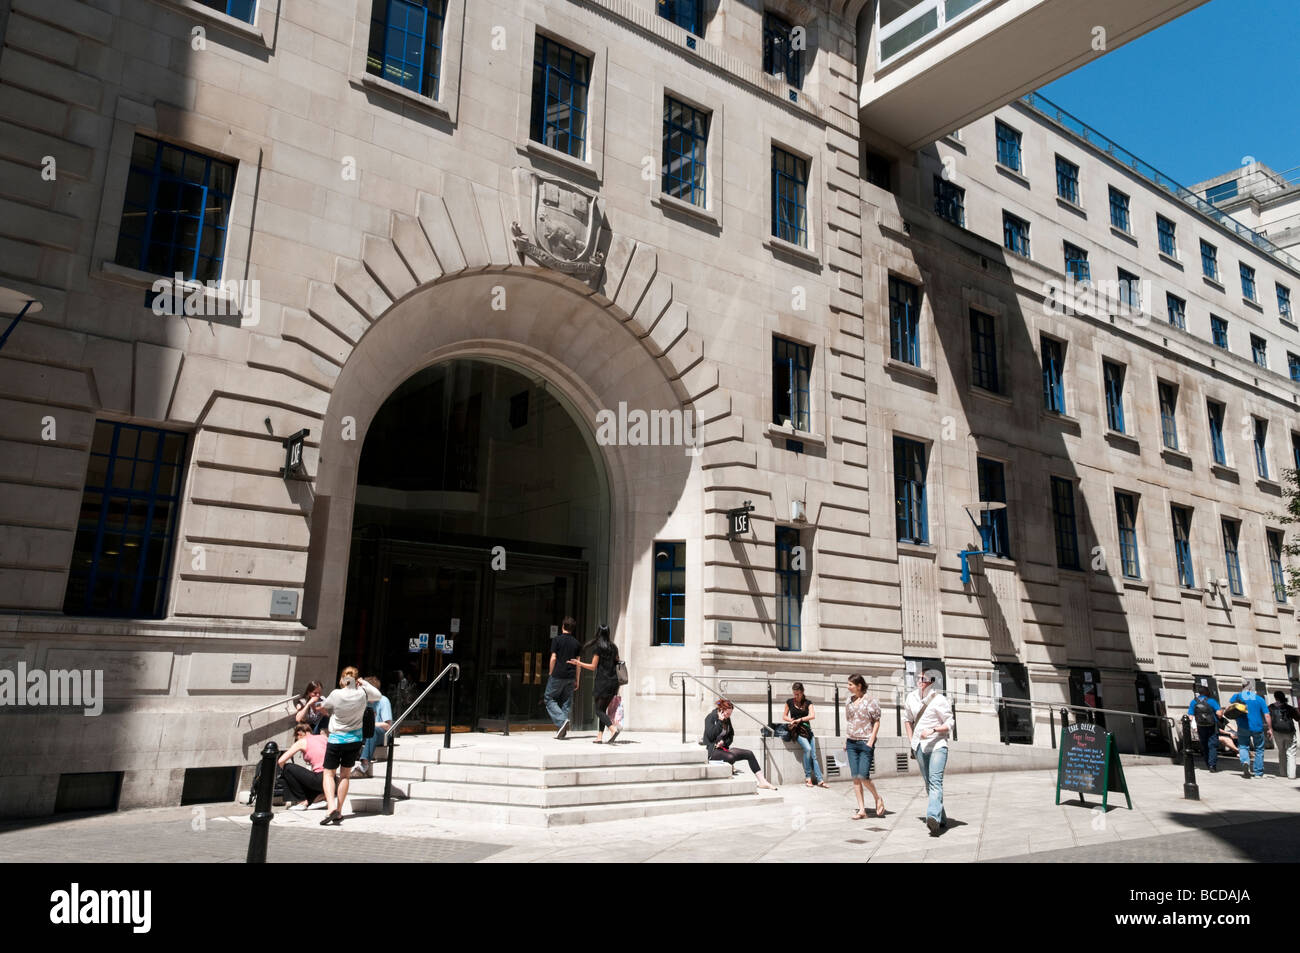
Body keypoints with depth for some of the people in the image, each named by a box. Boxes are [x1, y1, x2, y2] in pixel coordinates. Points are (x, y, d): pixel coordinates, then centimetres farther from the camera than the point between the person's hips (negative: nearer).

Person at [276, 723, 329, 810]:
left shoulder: (301, 742, 3)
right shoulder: (323, 737, 17)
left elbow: (281, 761, 1)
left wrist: (285, 771, 21)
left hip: (321, 781, -7)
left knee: (288, 768, 8)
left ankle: (302, 801, 11)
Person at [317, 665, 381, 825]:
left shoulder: (336, 694, -16)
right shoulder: (362, 693, -9)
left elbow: (324, 706, 3)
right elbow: (378, 695, 11)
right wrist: (364, 683, 8)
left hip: (336, 739, -3)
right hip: (355, 739, 3)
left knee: (328, 773, 7)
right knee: (345, 775, 14)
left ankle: (332, 807, -14)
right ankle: (339, 812, 16)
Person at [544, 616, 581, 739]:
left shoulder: (557, 640, -3)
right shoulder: (576, 643, 9)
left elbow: (553, 658, -7)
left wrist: (551, 674, 3)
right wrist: (576, 680, 13)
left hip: (558, 675, -4)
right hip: (570, 677, 4)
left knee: (549, 699, 7)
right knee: (566, 703, 8)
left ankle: (562, 720, -13)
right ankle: (562, 732, 4)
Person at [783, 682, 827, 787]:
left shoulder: (808, 703, 6)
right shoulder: (790, 702, 5)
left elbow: (812, 715, -9)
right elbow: (784, 716, 11)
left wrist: (800, 719, -19)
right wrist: (791, 720, -9)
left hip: (807, 730, 3)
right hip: (796, 731, -3)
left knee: (814, 755, -6)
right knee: (808, 749, -25)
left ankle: (820, 780, -6)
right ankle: (807, 777, -14)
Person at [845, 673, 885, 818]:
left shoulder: (870, 701, -8)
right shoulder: (850, 700, 10)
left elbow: (877, 722, -6)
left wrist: (871, 741, -14)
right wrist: (846, 740, 15)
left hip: (865, 743, -6)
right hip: (851, 742, 6)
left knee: (863, 777, -10)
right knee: (855, 777, 2)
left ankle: (878, 799, 16)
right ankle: (861, 809, 7)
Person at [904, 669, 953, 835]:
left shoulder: (939, 700, -10)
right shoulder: (912, 698, 7)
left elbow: (949, 724, -7)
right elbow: (907, 719, 21)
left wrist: (933, 730, -23)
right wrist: (911, 740, 13)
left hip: (937, 745, -6)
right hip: (920, 746, 6)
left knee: (935, 781, -21)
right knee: (928, 784, 12)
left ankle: (933, 817, -35)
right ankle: (942, 819, 25)